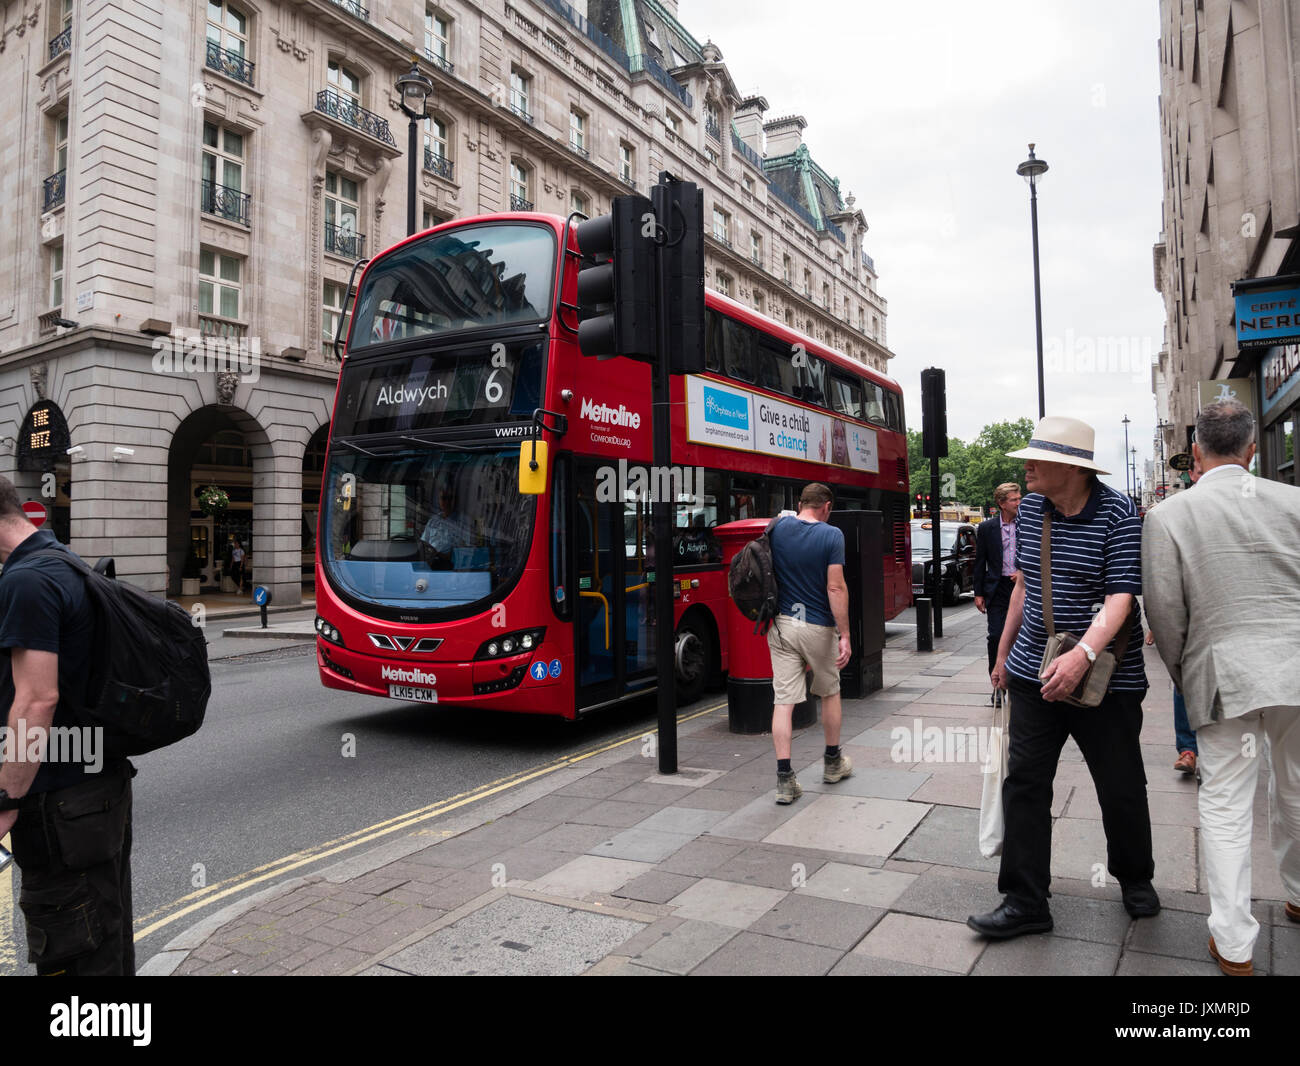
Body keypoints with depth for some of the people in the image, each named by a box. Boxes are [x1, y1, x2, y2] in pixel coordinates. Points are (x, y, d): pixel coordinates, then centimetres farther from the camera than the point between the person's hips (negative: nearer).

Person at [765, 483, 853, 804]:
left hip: (781, 624, 3)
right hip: (818, 627, -2)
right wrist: (844, 635, -13)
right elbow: (835, 588, -16)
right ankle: (833, 762, 34)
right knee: (829, 693, 19)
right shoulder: (831, 536, -11)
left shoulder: (778, 528, 1)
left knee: (783, 700, 2)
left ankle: (784, 778, 0)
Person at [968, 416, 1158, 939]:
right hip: (1035, 672, 5)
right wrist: (1005, 653, 18)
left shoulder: (1118, 513, -13)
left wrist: (1083, 653, -36)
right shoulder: (1031, 507, 4)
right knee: (1024, 783, 3)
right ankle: (1025, 902, 13)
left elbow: (1120, 598, -21)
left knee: (1121, 788, 10)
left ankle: (1135, 880, 38)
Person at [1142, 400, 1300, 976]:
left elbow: (1165, 611, -7)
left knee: (1225, 804, 5)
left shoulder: (1169, 515, -8)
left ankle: (1234, 944, 11)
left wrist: (1184, 677, 9)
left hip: (1224, 675, -3)